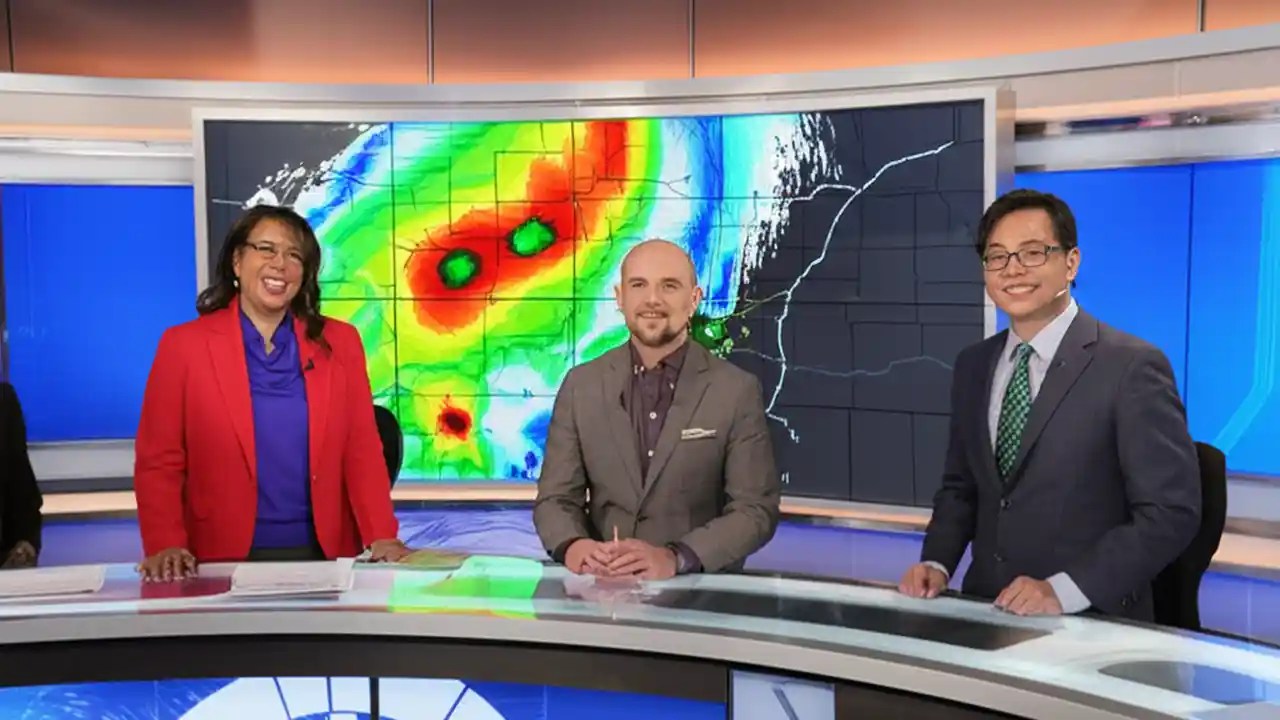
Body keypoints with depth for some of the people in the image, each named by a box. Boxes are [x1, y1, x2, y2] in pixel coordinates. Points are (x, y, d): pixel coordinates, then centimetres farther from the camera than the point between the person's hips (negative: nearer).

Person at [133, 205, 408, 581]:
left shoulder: (340, 343, 8)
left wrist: (381, 537, -8)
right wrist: (165, 546, -13)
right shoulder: (184, 344, 2)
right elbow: (159, 462, 1)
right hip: (224, 560, -1)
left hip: (323, 555, 2)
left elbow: (362, 450, 5)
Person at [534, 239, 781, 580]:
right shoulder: (581, 386, 5)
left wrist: (674, 559, -22)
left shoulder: (737, 391, -2)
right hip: (600, 588, 2)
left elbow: (756, 510, -6)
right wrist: (572, 546, -18)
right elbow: (556, 498, 5)